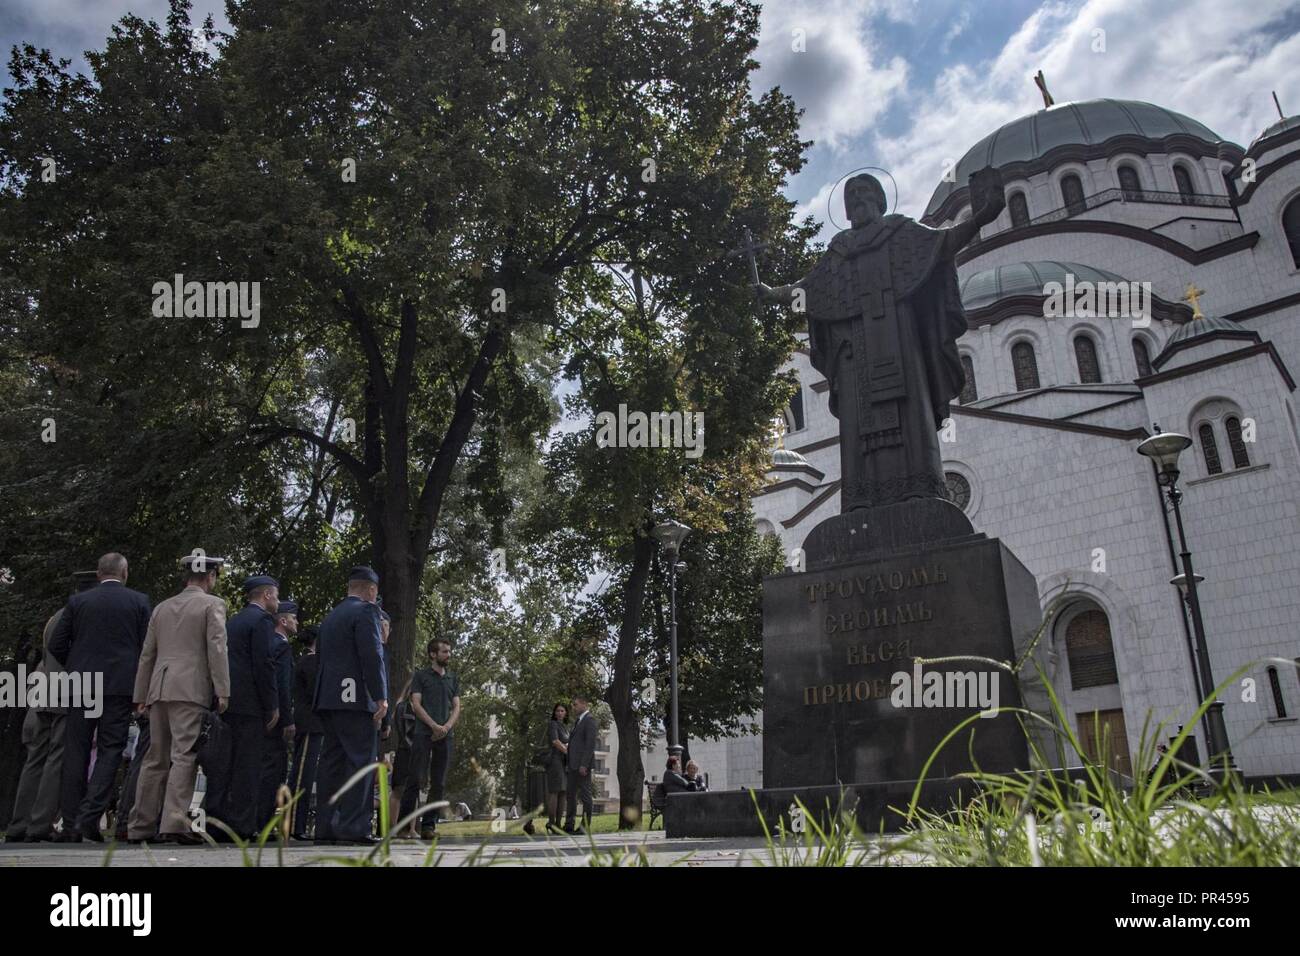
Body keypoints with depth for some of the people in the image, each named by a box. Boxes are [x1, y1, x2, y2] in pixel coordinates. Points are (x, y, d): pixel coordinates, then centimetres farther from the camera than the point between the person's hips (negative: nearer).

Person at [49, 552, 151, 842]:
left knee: (76, 754, 8)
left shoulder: (77, 601, 6)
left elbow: (56, 645, 5)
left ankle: (71, 825, 9)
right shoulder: (139, 601, 1)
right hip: (120, 687, -2)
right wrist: (140, 684, 14)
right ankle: (90, 815, -11)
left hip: (81, 687, 2)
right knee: (109, 752, 2)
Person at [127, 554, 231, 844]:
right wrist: (222, 691, -10)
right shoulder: (212, 604, 0)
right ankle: (174, 823, -14)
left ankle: (140, 826, 12)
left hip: (159, 690, 6)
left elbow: (147, 655, 18)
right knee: (184, 756, -8)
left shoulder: (162, 608, 18)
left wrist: (140, 697, 20)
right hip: (192, 690, -6)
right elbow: (217, 649, -10)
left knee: (155, 759, 10)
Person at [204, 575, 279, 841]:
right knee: (247, 767, -5)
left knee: (222, 766, 8)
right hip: (249, 705, -8)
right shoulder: (262, 620, -6)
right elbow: (264, 665, -14)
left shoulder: (232, 621, 20)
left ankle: (215, 824, 9)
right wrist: (272, 707, -10)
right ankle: (242, 827, -5)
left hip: (223, 703, 8)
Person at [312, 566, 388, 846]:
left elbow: (322, 655, 21)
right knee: (360, 760, -7)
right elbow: (372, 656, -14)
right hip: (355, 698, -8)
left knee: (333, 761, 9)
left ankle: (325, 827, 9)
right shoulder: (365, 611, -5)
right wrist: (381, 697, -14)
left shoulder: (330, 616, 20)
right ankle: (353, 827, -12)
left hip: (327, 697, 8)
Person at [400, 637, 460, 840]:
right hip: (423, 734, -4)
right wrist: (434, 726, -12)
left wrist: (447, 726, -6)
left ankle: (429, 825, 6)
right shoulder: (421, 675, 5)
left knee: (438, 783, 2)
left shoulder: (453, 679, 18)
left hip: (445, 736, 4)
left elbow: (457, 707, 12)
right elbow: (416, 704, -3)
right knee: (416, 779, -9)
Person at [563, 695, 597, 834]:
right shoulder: (578, 721, 19)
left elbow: (591, 743, -17)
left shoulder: (589, 720, -10)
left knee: (585, 795, -2)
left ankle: (585, 826, 3)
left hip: (583, 764, -9)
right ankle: (569, 825, 16)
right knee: (571, 794, 11)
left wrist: (584, 764, -21)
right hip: (573, 764, 9)